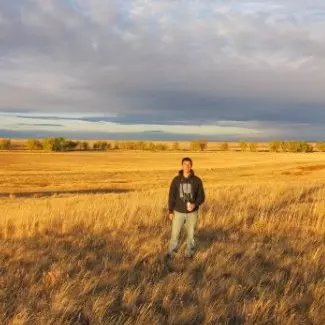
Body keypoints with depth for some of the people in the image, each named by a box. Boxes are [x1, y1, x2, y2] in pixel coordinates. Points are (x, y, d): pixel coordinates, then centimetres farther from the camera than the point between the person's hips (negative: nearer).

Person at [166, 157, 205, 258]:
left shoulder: (197, 180, -6)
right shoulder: (176, 180, -4)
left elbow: (201, 196, -3)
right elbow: (171, 196, 0)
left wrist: (195, 204, -22)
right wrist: (170, 211, -4)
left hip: (192, 213, 0)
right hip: (178, 212, 1)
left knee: (191, 234, 10)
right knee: (175, 234, 5)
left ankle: (190, 253, 27)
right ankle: (171, 252, 23)